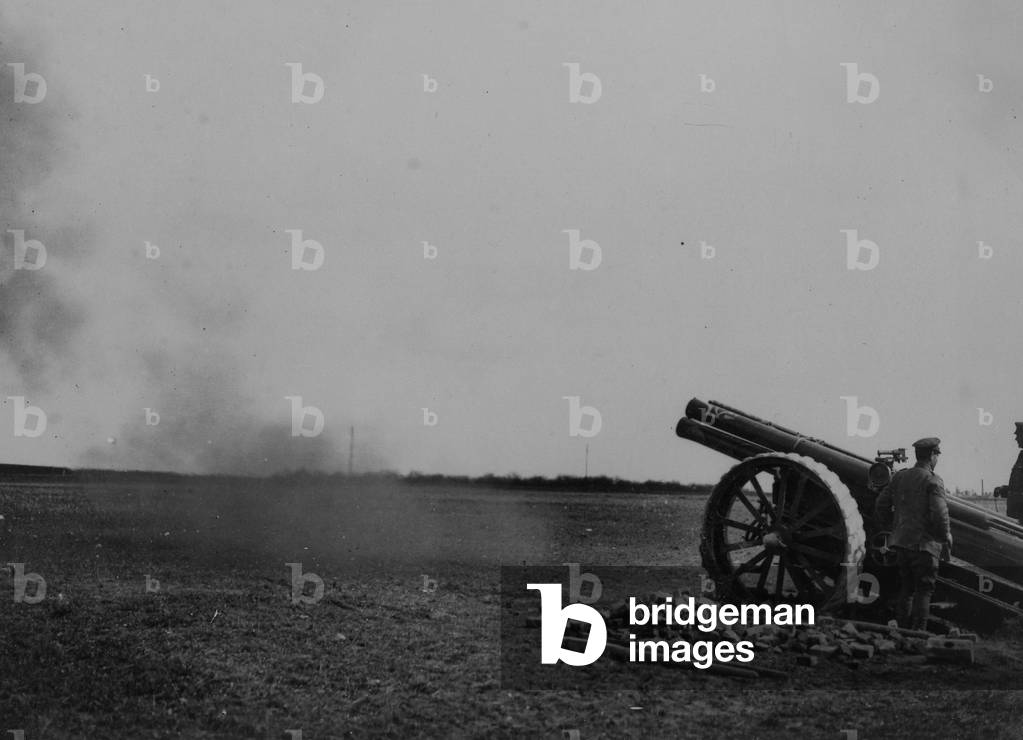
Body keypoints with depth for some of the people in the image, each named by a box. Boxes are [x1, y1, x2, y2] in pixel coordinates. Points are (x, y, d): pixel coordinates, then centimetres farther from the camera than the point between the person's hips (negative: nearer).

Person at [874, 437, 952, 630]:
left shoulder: (899, 477, 9)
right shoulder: (933, 481, -11)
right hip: (925, 544, -6)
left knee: (905, 590, 14)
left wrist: (891, 529, 22)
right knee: (923, 591, -2)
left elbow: (881, 506, 12)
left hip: (901, 542, 6)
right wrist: (946, 542, -7)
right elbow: (939, 514, -17)